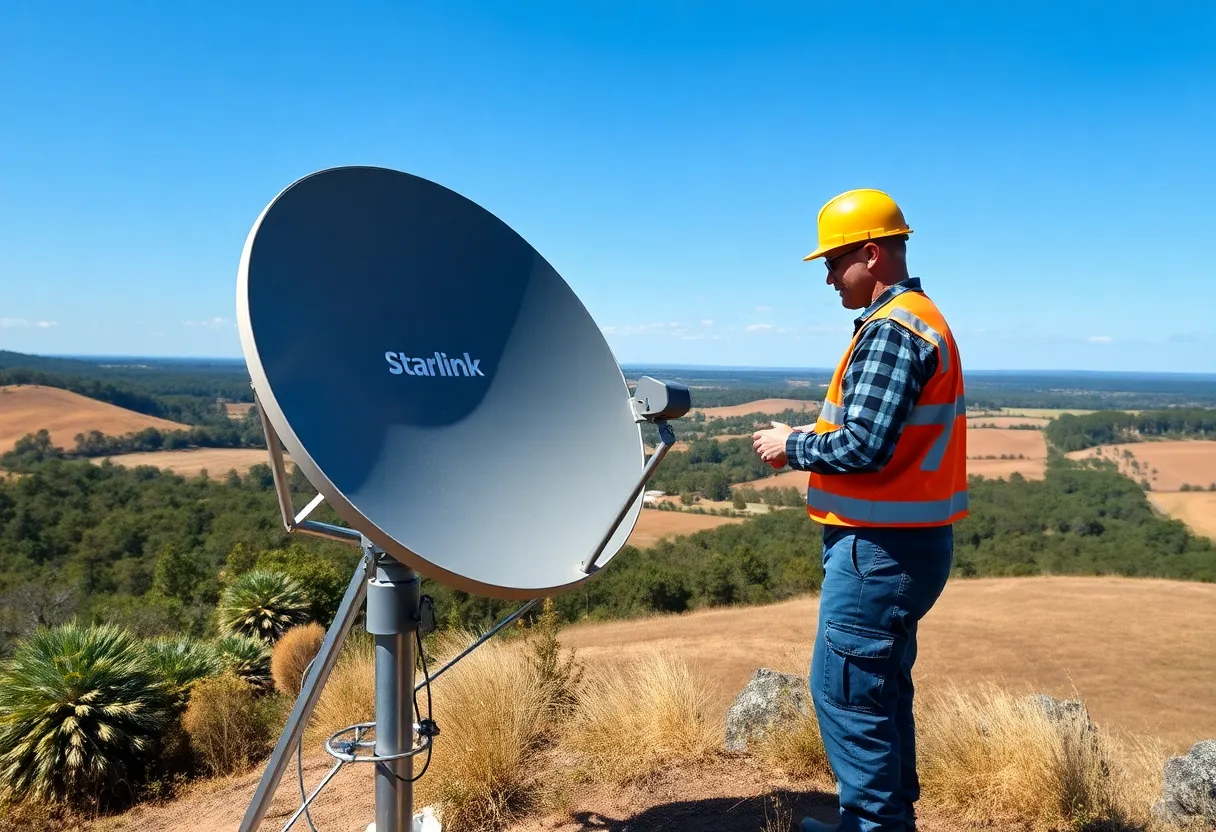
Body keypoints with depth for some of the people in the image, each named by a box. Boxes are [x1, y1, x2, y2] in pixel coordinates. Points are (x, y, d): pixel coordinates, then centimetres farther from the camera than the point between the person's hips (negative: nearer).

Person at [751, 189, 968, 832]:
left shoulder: (891, 329, -17)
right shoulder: (920, 318, 16)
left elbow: (863, 446, -24)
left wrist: (791, 447, -9)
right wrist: (811, 437, 9)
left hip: (879, 548, -11)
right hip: (904, 541, 11)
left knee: (844, 686, -1)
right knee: (880, 686, 19)